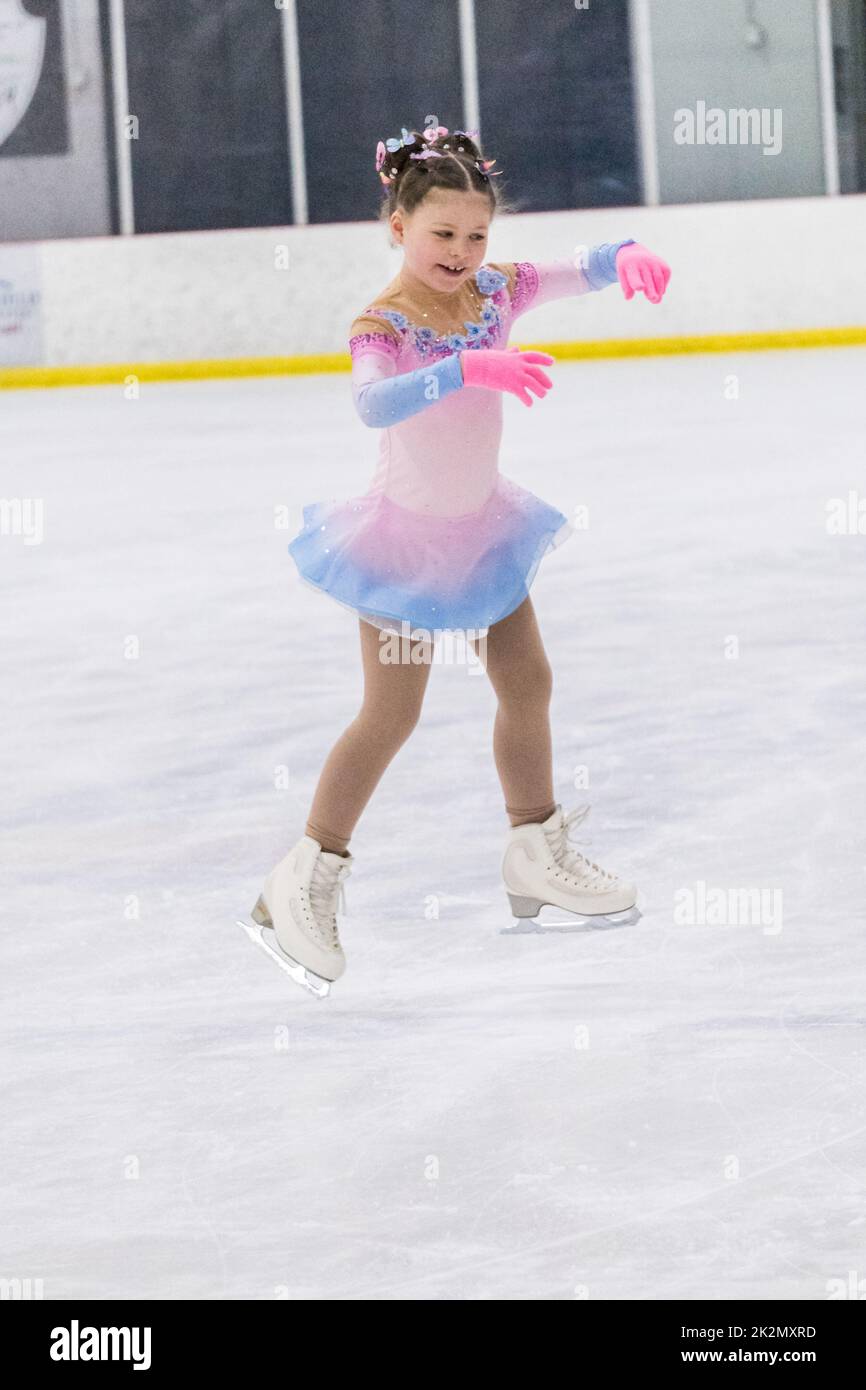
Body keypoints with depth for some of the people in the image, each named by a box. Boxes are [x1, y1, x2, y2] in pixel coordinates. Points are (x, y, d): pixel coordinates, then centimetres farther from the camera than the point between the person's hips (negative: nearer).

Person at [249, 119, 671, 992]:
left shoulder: (495, 292, -8)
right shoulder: (383, 324, -26)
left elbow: (583, 270, -7)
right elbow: (375, 403, -46)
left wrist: (627, 255, -32)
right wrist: (467, 368, -60)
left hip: (481, 525, 7)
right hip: (408, 537, -7)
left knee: (528, 684, 16)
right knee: (390, 716, -2)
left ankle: (536, 856, 34)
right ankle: (307, 878, 12)